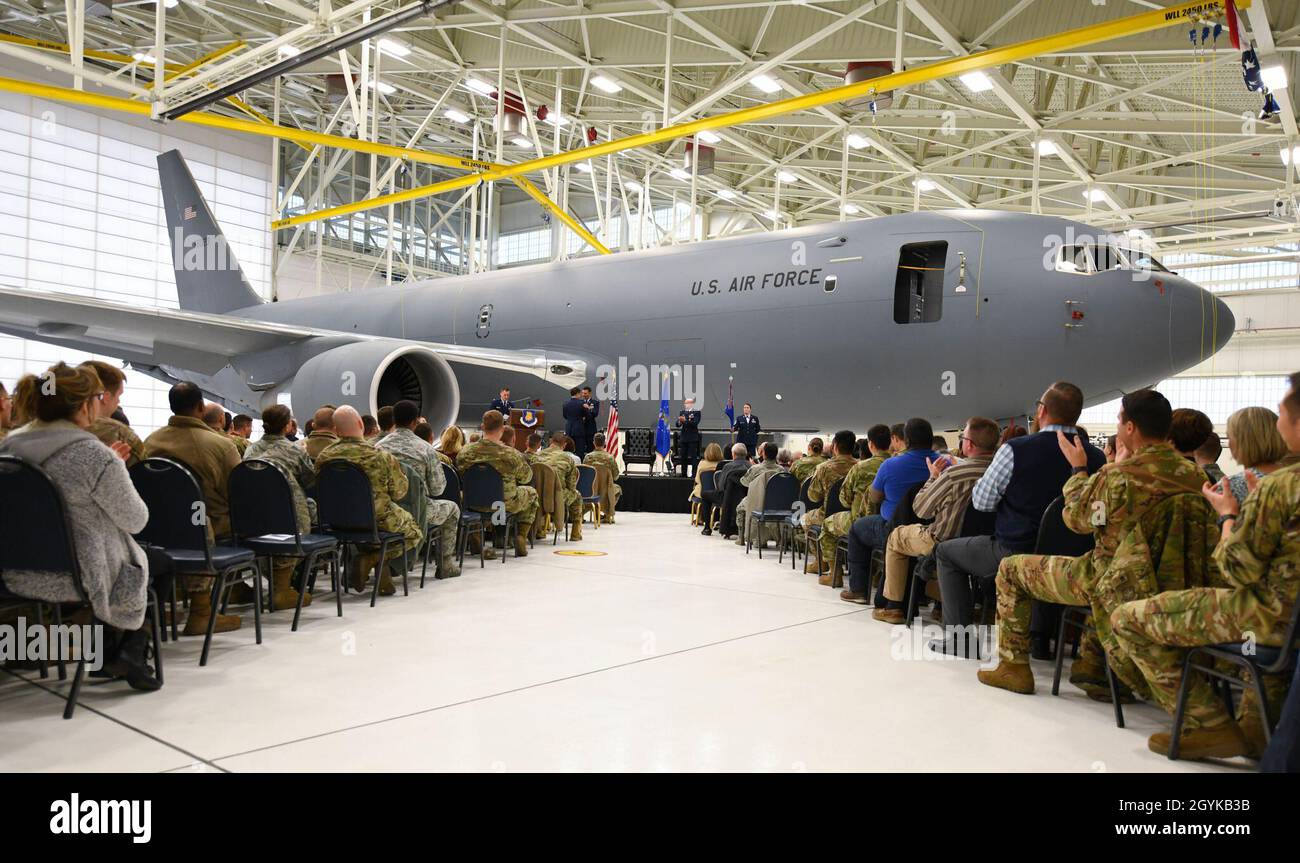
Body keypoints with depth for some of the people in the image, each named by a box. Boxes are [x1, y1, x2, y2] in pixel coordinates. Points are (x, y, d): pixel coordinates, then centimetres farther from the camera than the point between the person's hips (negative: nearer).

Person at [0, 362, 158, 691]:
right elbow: (135, 521, -13)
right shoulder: (95, 455, -23)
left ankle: (108, 652, 34)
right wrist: (117, 471, 2)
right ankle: (126, 651, 23)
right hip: (76, 577, -7)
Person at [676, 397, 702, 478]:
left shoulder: (696, 412, -3)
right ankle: (683, 473, 17)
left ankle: (694, 473, -3)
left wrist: (685, 420, -28)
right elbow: (678, 425, 5)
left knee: (693, 456, -6)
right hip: (684, 438, 5)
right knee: (683, 456, 9)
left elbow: (695, 423, -17)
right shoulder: (682, 412, 13)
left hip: (693, 438, -5)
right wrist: (680, 421, -18)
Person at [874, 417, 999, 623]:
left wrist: (933, 477, -1)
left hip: (944, 543, -6)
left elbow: (920, 509, -13)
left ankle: (893, 606, 21)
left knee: (896, 536, 19)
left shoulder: (954, 473, -27)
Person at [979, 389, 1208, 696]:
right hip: (1166, 580, 7)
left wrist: (1078, 469, 5)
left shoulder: (1117, 477, -24)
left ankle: (1014, 667, 15)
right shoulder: (1194, 475, -5)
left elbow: (1075, 518, -9)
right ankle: (1093, 664, 40)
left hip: (1115, 580, -7)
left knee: (1010, 568, 9)